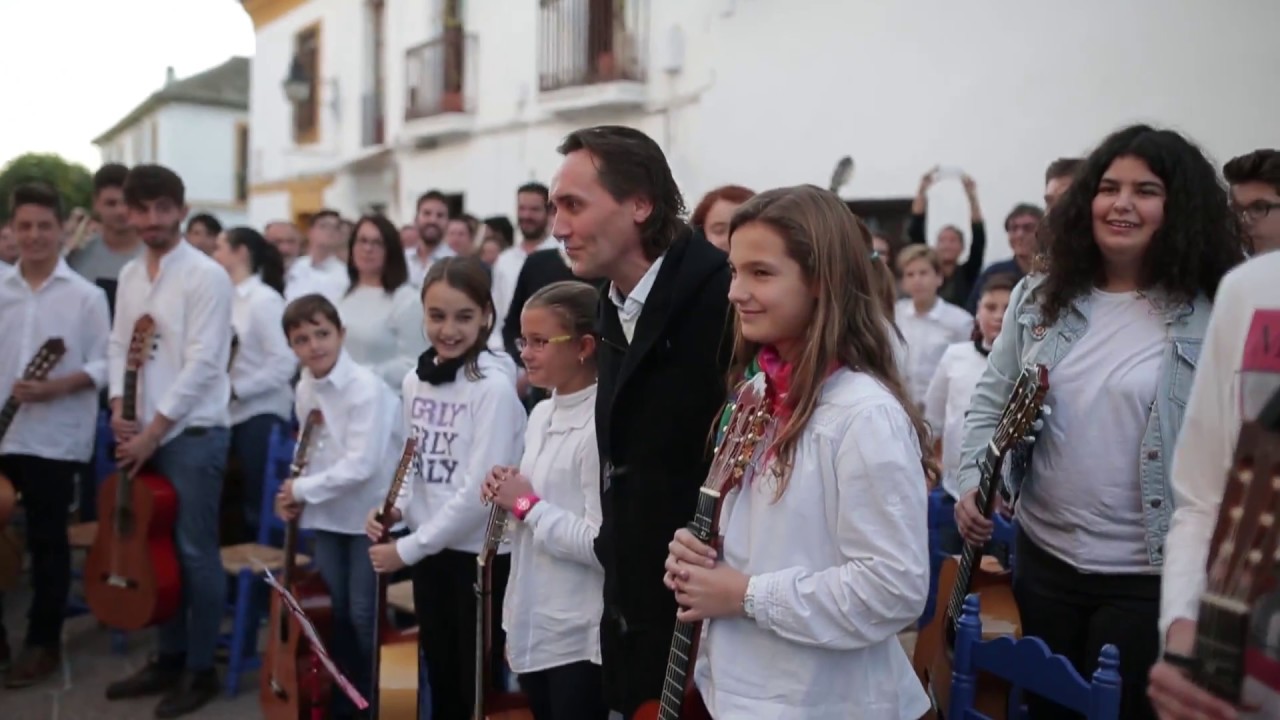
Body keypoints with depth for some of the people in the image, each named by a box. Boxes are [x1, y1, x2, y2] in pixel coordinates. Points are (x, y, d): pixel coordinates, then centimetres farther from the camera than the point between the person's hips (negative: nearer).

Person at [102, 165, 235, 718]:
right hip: (144, 432, 7)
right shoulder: (129, 275, 11)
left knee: (195, 552, 0)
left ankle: (200, 669, 13)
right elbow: (119, 346, 14)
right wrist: (119, 408, -3)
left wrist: (152, 431, -15)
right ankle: (169, 657, 27)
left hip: (193, 434, -7)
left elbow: (200, 365, -16)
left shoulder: (207, 276, -12)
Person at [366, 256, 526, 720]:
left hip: (482, 556, -6)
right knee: (440, 679, 18)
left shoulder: (495, 387, -19)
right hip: (429, 553, 6)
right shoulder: (415, 381, 4)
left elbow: (479, 492, -22)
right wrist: (397, 509, -5)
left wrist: (406, 549, -17)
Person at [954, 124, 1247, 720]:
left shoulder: (1219, 316, -9)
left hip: (1151, 575, -4)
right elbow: (991, 401, 8)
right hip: (1043, 555, 4)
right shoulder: (1039, 297, 3)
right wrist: (973, 482, -7)